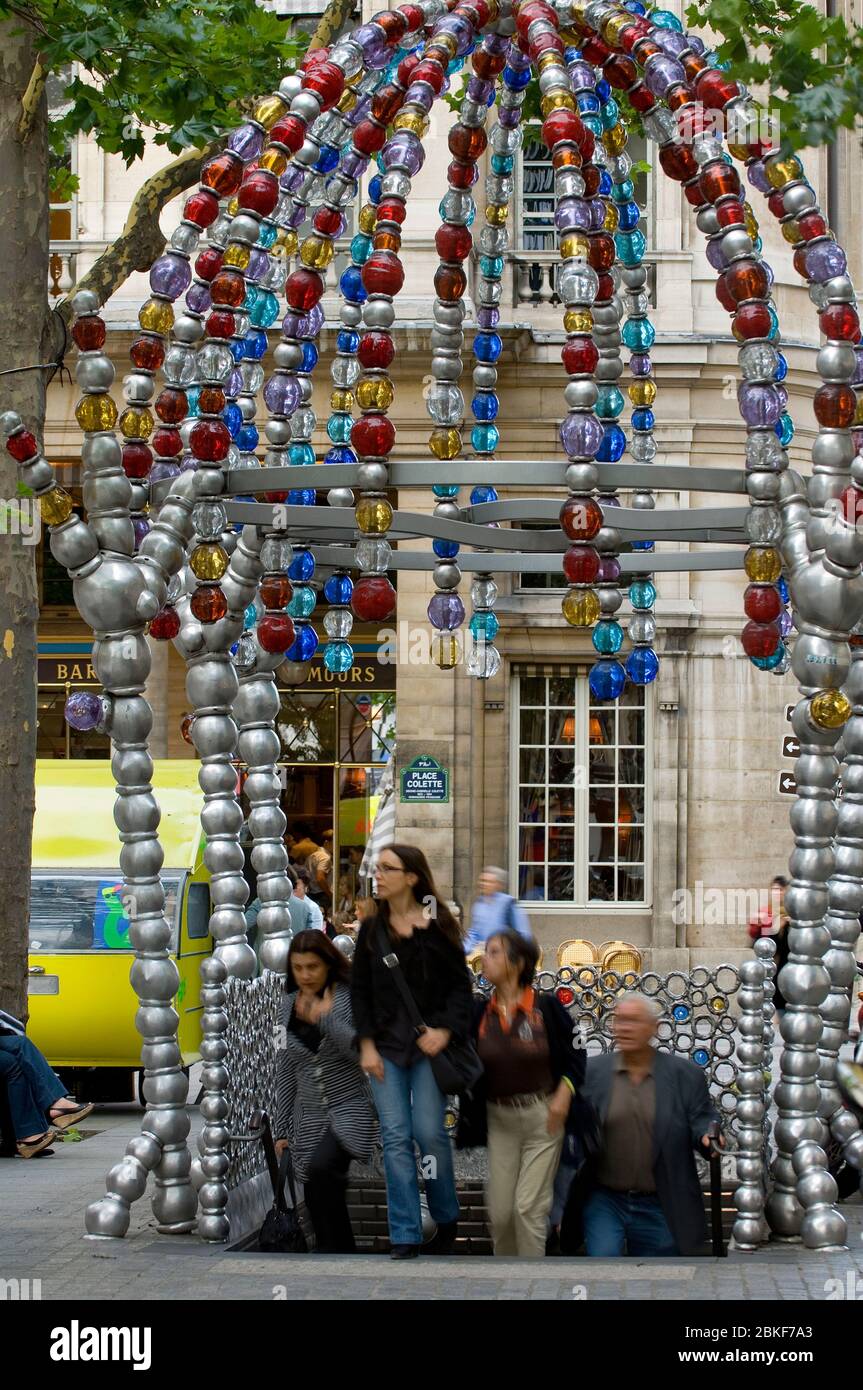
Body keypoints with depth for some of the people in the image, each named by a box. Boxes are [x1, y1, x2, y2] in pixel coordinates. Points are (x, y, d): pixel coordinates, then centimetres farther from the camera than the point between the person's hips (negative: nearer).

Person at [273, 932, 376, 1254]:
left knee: (321, 1168, -28)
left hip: (348, 1109, -5)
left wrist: (324, 1019, -24)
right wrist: (282, 1129, 13)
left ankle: (335, 1252, -20)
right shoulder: (289, 1005, 9)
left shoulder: (348, 998, -6)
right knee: (318, 1202, 0)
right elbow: (285, 1070, 14)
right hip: (308, 1115, 5)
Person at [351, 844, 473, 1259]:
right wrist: (366, 1044, 0)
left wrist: (446, 1030, -15)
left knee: (429, 1132, -5)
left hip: (428, 1042, -3)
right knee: (395, 1137, -3)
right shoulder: (372, 929, 6)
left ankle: (446, 1218, 18)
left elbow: (460, 984, -1)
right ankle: (405, 1237, -1)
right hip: (386, 1046, 3)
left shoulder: (437, 926, -3)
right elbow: (359, 990, 9)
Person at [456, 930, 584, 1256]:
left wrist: (563, 1095, -12)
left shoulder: (546, 1007, -8)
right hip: (499, 1119, 3)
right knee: (500, 1212, 5)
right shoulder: (479, 1012, 1)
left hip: (543, 1118, -3)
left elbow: (575, 1057, -1)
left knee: (529, 1207, -8)